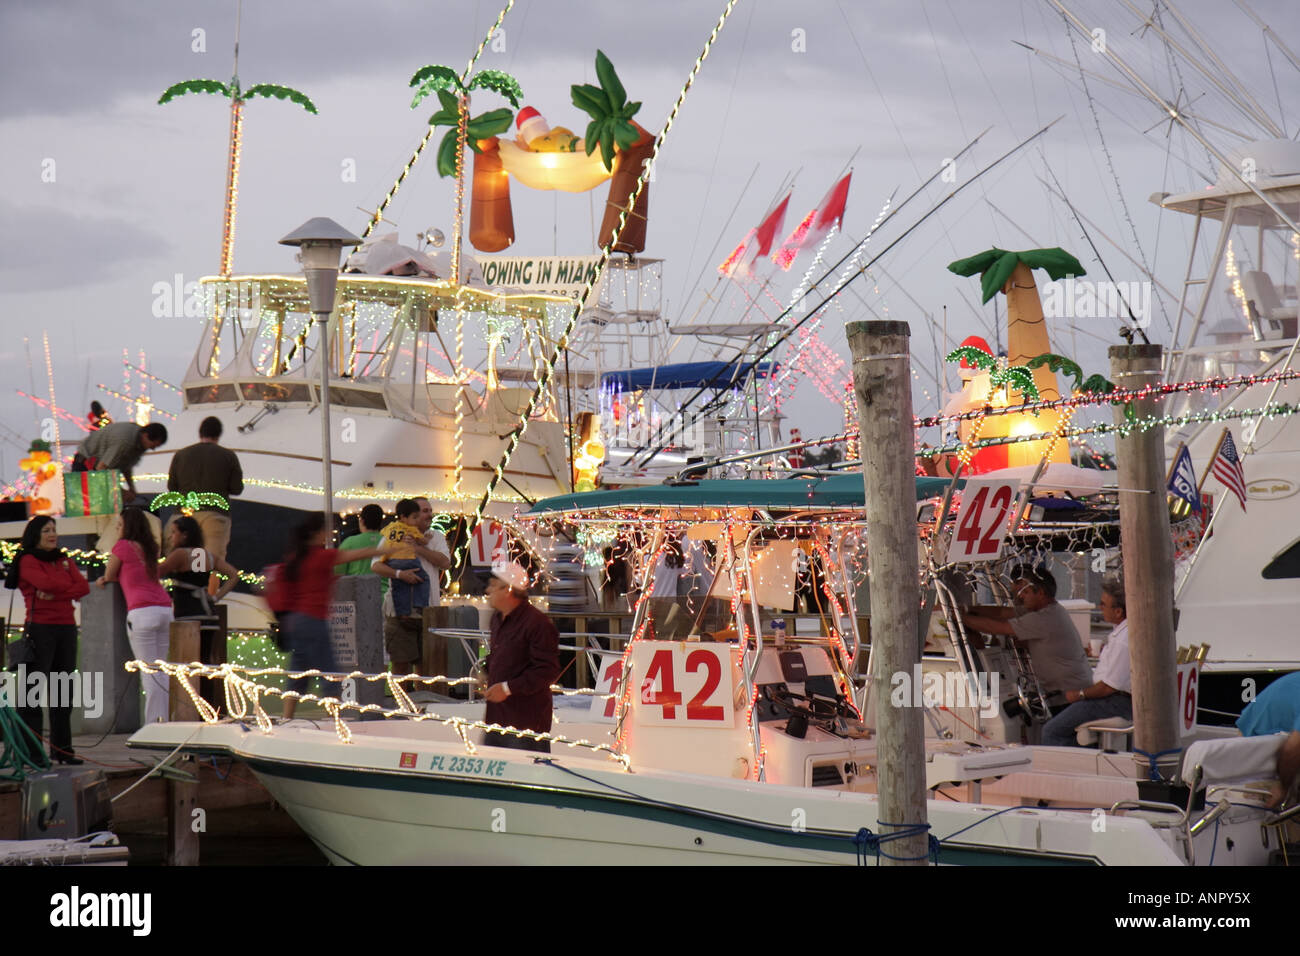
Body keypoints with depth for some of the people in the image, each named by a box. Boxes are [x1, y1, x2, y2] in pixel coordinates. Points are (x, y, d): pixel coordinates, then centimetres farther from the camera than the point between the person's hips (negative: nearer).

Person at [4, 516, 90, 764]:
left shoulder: (64, 561, 17)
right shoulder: (28, 560, 0)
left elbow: (84, 588, 3)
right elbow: (47, 583, -18)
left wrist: (56, 593, -12)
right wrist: (69, 585, 0)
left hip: (66, 627, 6)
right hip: (40, 629, -6)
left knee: (63, 690, 8)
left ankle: (62, 748, 13)